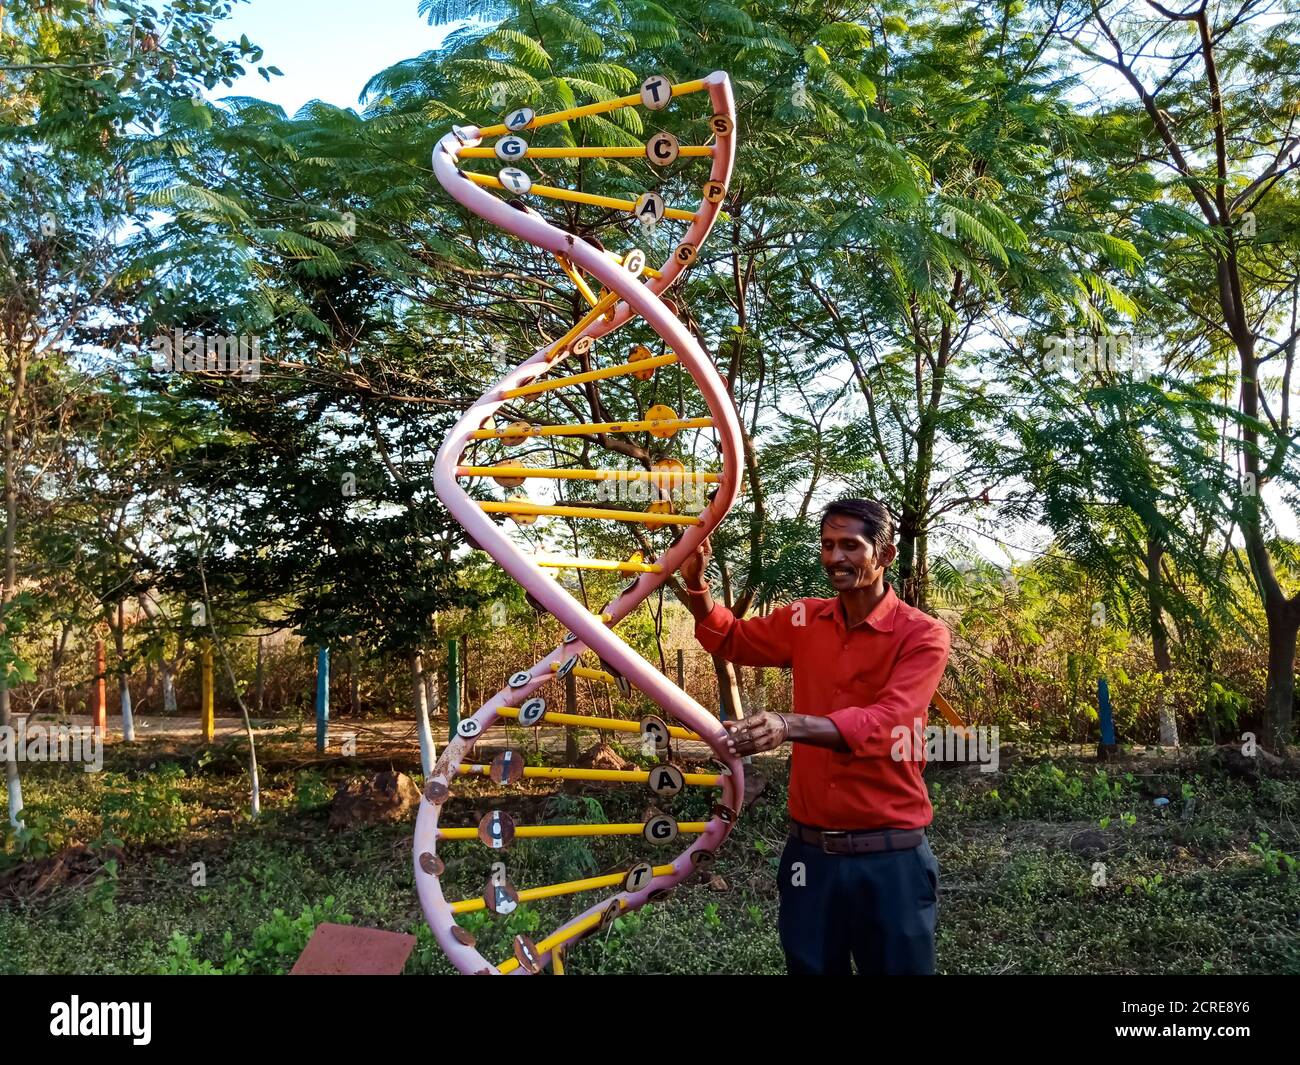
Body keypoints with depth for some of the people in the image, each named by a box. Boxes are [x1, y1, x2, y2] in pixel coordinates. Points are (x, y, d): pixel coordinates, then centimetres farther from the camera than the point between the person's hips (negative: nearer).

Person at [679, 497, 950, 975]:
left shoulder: (923, 634, -11)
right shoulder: (805, 620, 4)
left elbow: (882, 723, -26)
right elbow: (730, 639, 19)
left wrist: (787, 726, -43)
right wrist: (696, 583, 0)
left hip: (888, 857, -4)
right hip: (810, 850, 4)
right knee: (811, 966, 16)